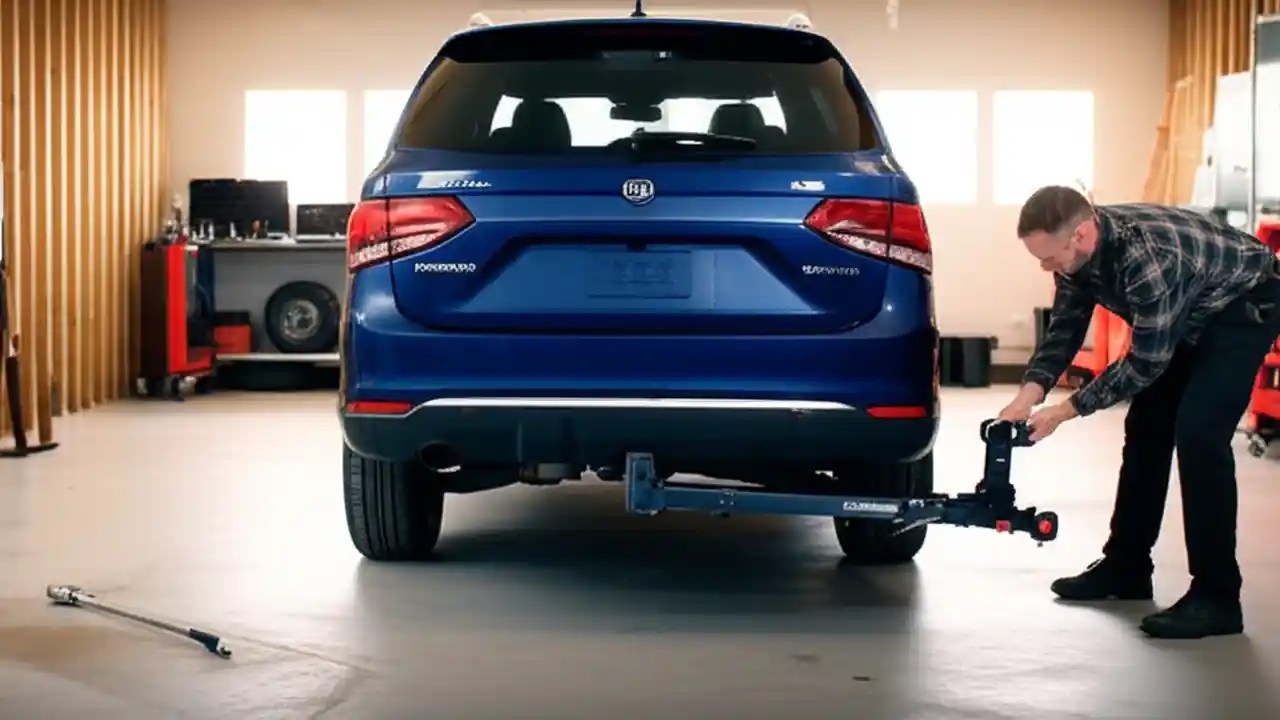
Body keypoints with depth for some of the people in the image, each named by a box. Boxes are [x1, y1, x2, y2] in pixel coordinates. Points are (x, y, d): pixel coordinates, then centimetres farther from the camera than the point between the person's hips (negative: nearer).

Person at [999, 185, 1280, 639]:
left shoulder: (1146, 256, -39)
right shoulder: (1075, 251, -14)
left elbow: (1145, 362, -30)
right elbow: (1065, 328, -4)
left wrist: (1066, 411, -25)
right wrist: (1030, 393, -20)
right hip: (1187, 316, 9)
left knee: (1198, 435, -20)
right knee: (1146, 430, 9)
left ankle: (1216, 597, -16)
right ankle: (1126, 569, 21)